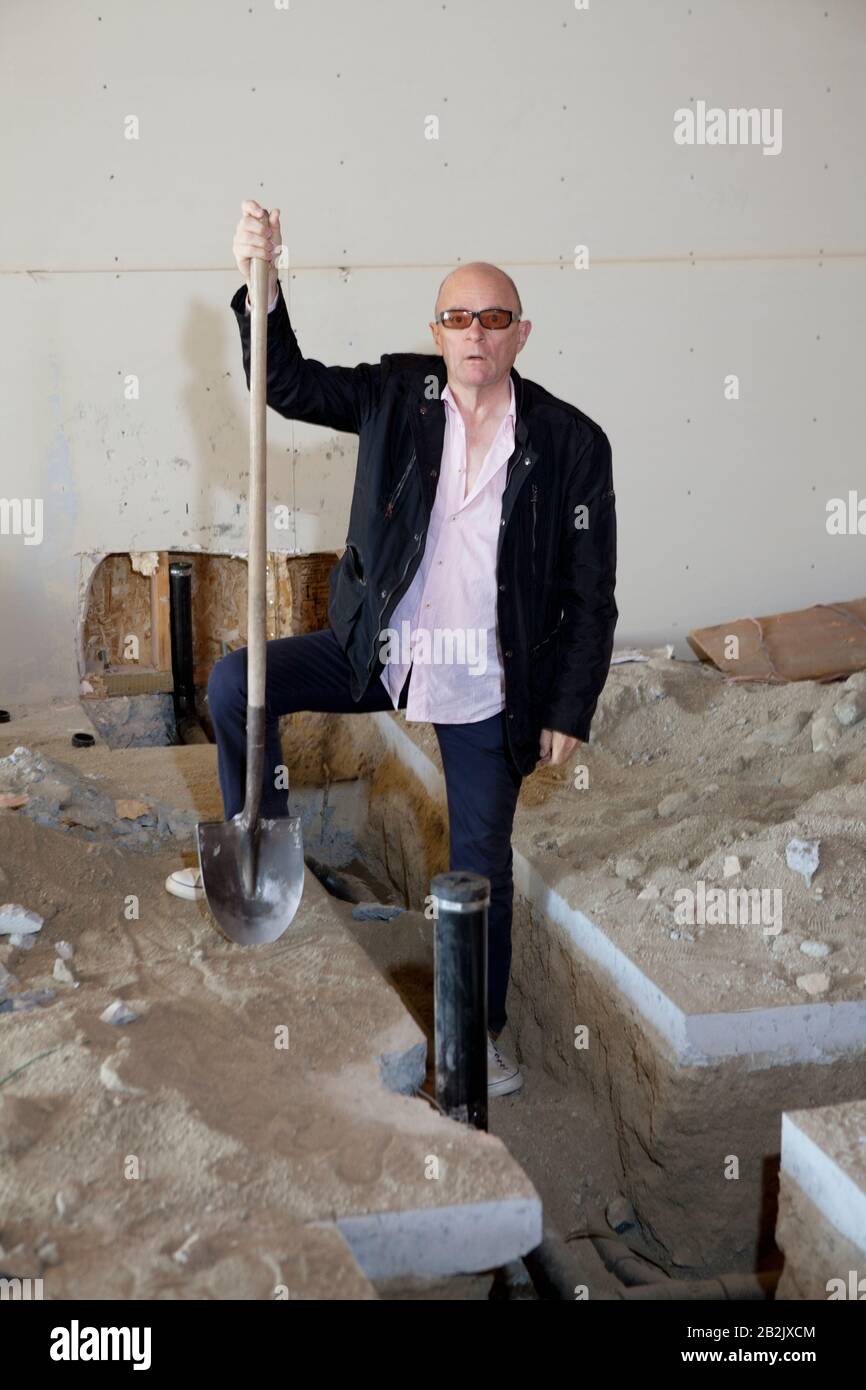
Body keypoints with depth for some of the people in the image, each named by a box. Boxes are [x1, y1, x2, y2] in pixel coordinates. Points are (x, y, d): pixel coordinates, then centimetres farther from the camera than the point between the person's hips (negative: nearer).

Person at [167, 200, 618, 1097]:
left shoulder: (571, 443, -10)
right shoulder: (398, 395, -4)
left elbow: (590, 594, -6)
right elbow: (287, 383, -6)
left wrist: (570, 711, -6)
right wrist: (261, 282, -23)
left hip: (488, 691, -2)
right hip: (378, 652, 2)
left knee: (482, 866, 9)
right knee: (234, 684, -13)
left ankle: (481, 1031, 32)